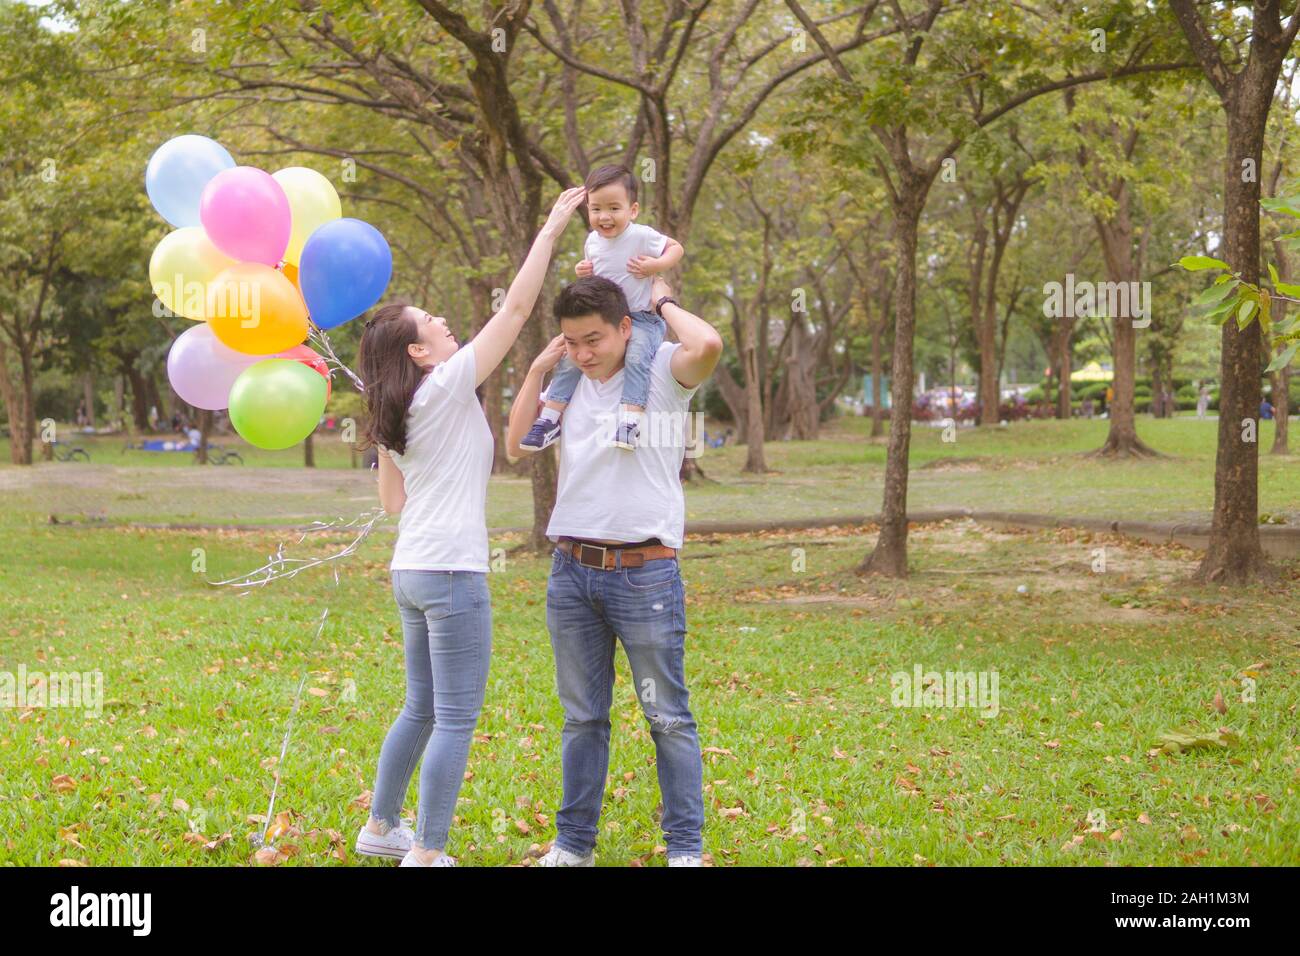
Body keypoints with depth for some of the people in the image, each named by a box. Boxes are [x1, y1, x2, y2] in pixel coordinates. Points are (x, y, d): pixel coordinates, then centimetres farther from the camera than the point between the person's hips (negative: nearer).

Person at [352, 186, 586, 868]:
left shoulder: (390, 418, 12)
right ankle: (425, 855, -5)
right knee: (456, 720, -5)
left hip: (409, 572, 9)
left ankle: (381, 827, 30)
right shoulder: (447, 386, -10)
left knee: (421, 709, 21)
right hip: (451, 573, -9)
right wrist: (552, 227, -6)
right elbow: (516, 307, -11)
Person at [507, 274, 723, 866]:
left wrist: (663, 303, -7)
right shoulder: (570, 386, 13)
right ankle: (573, 843, 21)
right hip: (571, 571, 5)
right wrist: (538, 370, 7)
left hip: (644, 573, -5)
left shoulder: (662, 372, -4)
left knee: (668, 716, 0)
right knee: (582, 717, 13)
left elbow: (708, 345, -25)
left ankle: (685, 847, 7)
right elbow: (517, 446, 14)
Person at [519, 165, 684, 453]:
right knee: (571, 359, -3)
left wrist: (656, 265, -20)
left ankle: (630, 419, -39)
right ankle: (550, 419, 4)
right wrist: (584, 272, 2)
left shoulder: (641, 236, -14)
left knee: (637, 356, -34)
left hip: (641, 318, -6)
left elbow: (676, 248, -3)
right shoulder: (592, 241, 5)